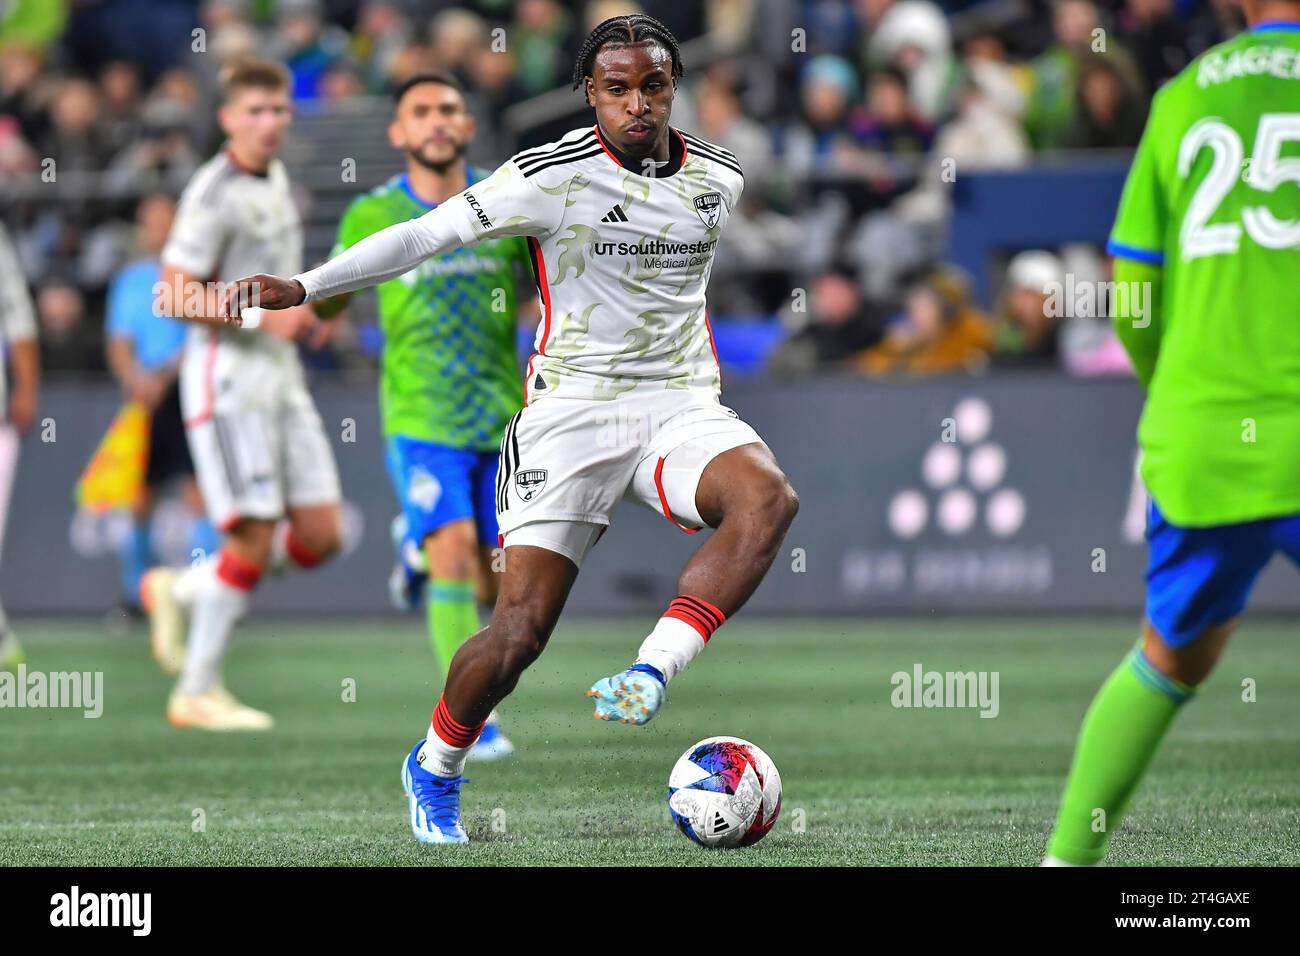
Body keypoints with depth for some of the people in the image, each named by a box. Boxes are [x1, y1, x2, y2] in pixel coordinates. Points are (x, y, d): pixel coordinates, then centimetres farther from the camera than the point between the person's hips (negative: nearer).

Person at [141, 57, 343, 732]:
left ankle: (180, 590, 20)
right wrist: (266, 314, -22)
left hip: (280, 371, 8)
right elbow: (174, 296, -18)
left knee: (319, 537, 3)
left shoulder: (275, 179, 13)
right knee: (253, 538, -10)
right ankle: (197, 692, 1)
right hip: (227, 372, -8)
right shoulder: (214, 194, -14)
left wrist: (301, 314, 12)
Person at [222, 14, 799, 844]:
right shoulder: (552, 176, -8)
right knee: (521, 630, -9)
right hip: (572, 411, -3)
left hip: (682, 407, 3)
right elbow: (426, 235, -8)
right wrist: (304, 287, -13)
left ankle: (649, 676, -32)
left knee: (769, 497, -31)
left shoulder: (720, 179, 6)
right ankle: (436, 769, 17)